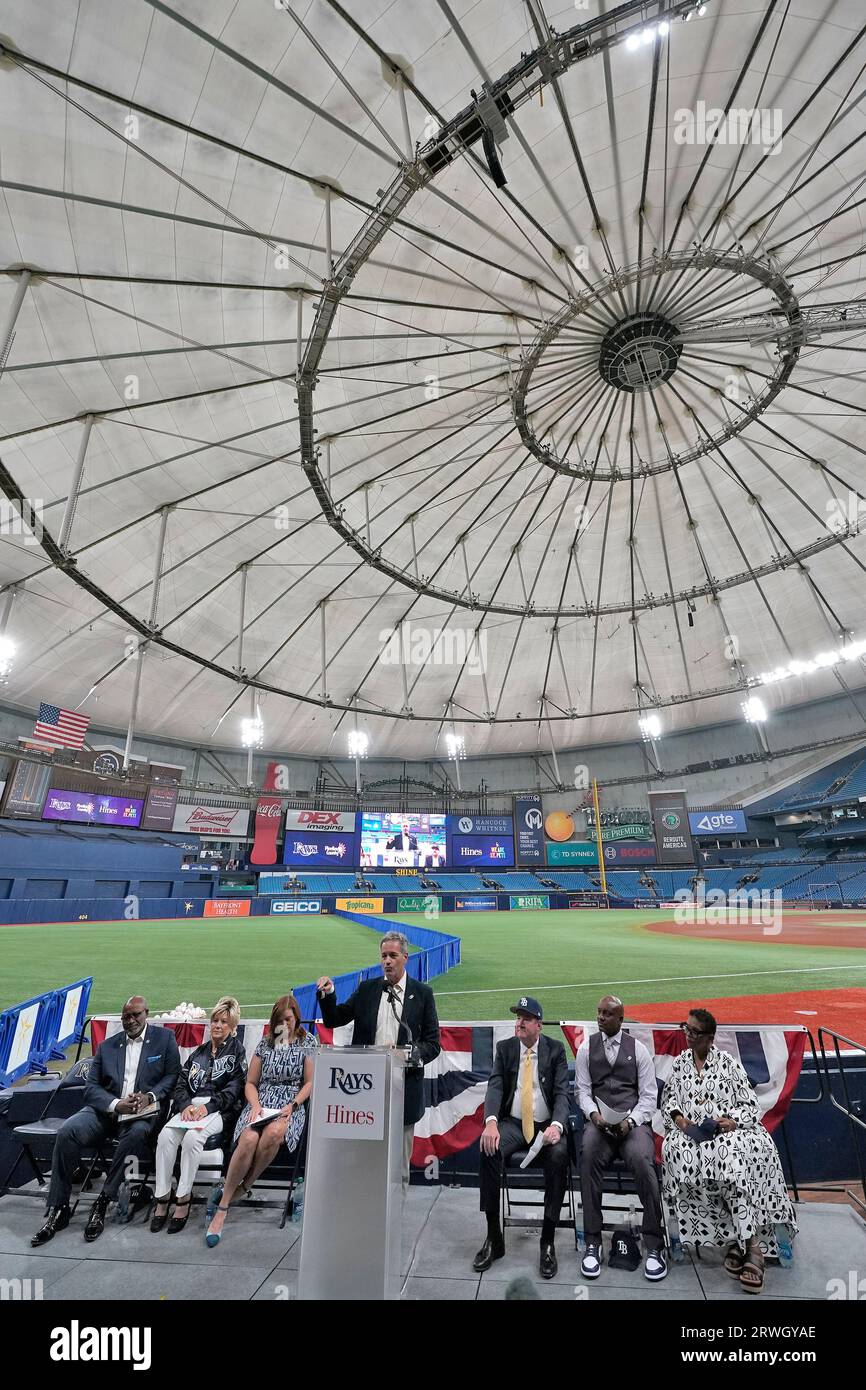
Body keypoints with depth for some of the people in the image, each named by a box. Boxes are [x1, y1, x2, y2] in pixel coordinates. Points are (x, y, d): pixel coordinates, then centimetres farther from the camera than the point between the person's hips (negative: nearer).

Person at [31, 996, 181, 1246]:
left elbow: (172, 1077, 2)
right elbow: (91, 1087, 7)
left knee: (137, 1132, -35)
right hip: (105, 1110, 3)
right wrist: (116, 1104, -12)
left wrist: (150, 1097, -16)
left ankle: (103, 1202, -17)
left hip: (142, 1112, -3)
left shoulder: (165, 1038, 5)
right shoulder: (107, 1046, 15)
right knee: (67, 1131, -23)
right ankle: (58, 1210, -10)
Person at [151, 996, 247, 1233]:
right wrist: (186, 1105, -7)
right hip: (190, 1106, 4)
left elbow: (234, 1089, -3)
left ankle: (183, 1199, -18)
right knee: (166, 1136, -25)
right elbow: (181, 1084, 14)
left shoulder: (237, 1050, 7)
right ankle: (162, 1199, -15)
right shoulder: (199, 1052, 23)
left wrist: (208, 1106, -14)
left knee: (192, 1137, -32)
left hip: (218, 1110, -4)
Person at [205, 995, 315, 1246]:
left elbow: (310, 1082, 4)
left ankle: (243, 1187, -13)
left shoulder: (307, 1043, 6)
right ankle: (222, 1208, -20)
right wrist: (255, 1105, -5)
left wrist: (293, 1105, -10)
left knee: (273, 1133, -36)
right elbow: (250, 1083, 14)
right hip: (261, 1102, 2)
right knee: (248, 1140, -31)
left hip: (290, 1105, -2)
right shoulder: (265, 1043, 13)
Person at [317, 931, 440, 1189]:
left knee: (399, 1161, 11)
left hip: (404, 1084, -1)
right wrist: (327, 994, -11)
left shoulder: (422, 993, -1)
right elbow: (333, 1020, 6)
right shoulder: (366, 989, 5)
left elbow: (433, 1044, 0)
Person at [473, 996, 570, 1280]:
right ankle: (494, 1237, -12)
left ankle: (548, 1241, -16)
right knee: (489, 1150, -27)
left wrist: (556, 1126, -28)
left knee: (559, 1156, -32)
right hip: (512, 1123, 1)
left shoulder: (555, 1049, -1)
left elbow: (562, 1093, -9)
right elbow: (494, 1087, -6)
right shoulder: (504, 1047, 3)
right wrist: (491, 1122, -25)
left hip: (546, 1124, -1)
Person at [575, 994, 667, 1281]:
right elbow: (583, 1090, 6)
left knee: (642, 1161, -31)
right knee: (588, 1156, -31)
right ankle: (593, 1244, -19)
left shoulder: (638, 1049, 6)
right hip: (599, 1121, 0)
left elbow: (649, 1095, 4)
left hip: (634, 1120, 0)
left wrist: (631, 1120, -13)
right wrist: (593, 1113, -15)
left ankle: (654, 1246, -14)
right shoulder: (586, 1048, 8)